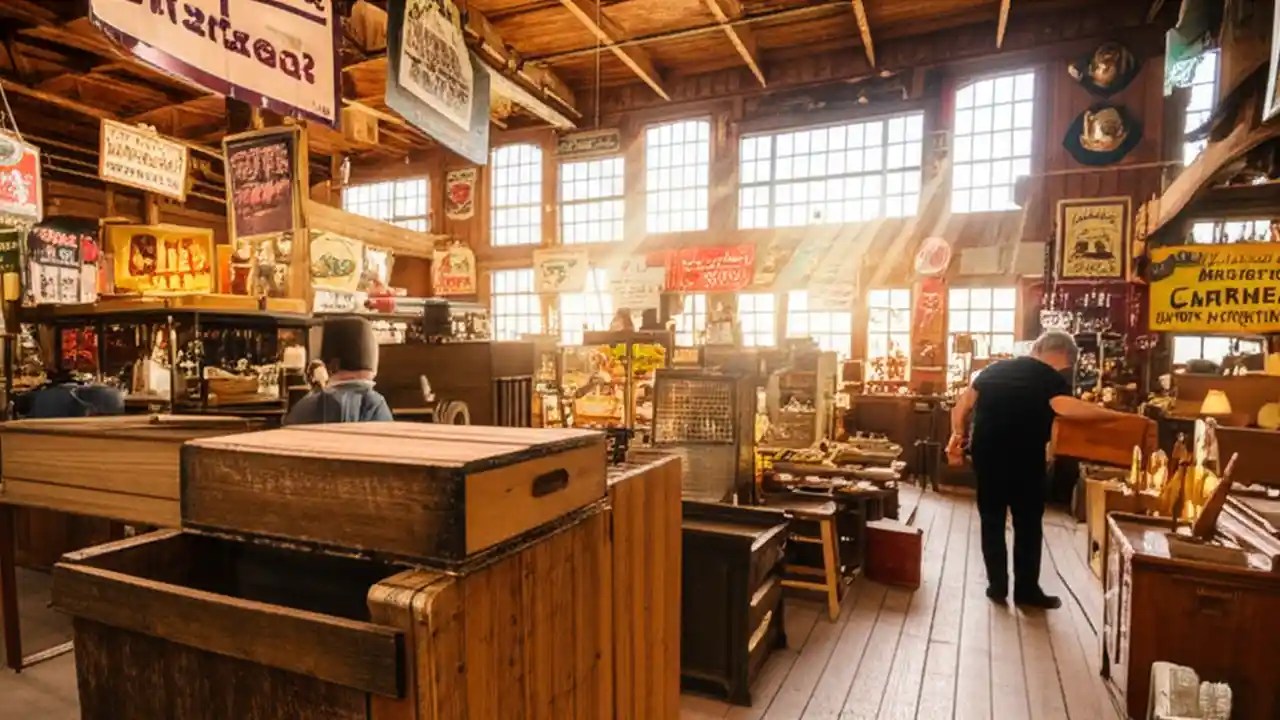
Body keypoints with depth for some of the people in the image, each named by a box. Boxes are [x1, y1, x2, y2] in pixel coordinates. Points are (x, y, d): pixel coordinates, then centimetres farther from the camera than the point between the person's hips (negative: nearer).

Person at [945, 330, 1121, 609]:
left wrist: (958, 436, 16)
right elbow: (1064, 406, -28)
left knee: (992, 521, 13)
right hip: (1024, 460, -4)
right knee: (1028, 525, 10)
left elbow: (962, 406, 10)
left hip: (986, 456, 4)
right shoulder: (1050, 378, -7)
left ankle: (997, 586, 18)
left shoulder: (993, 369, 10)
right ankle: (1027, 590, 18)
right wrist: (1118, 417, -23)